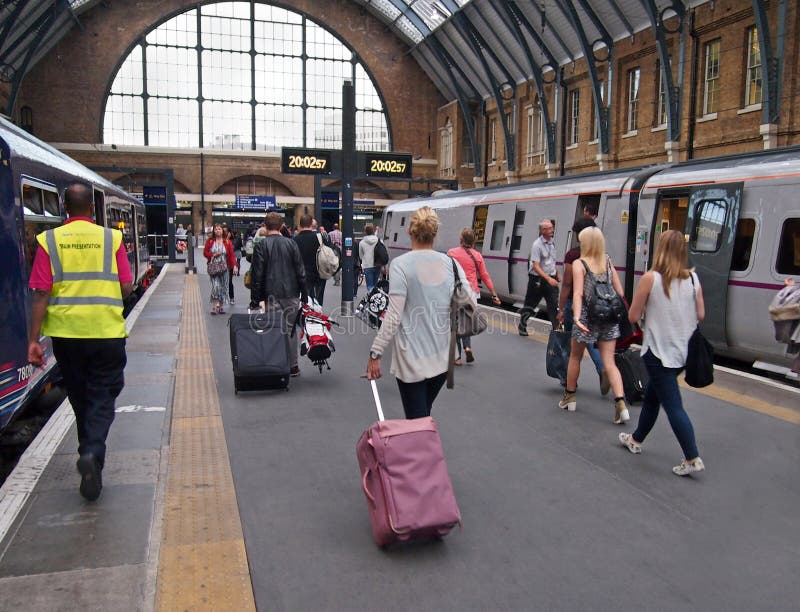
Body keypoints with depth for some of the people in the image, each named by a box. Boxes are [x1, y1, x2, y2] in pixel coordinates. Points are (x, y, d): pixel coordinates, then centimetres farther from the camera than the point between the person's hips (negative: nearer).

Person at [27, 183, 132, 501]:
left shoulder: (49, 240, -3)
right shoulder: (111, 238, -4)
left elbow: (41, 294, -7)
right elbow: (126, 289, -4)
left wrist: (34, 339, -3)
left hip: (66, 333, 2)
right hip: (107, 331, -1)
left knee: (79, 396, 18)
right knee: (102, 397, 7)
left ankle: (90, 452, 33)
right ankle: (93, 452, -15)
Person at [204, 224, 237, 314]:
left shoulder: (227, 242, 3)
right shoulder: (210, 241, 3)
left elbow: (231, 255, -2)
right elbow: (205, 253, 5)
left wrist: (234, 265, -14)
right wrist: (214, 255, -11)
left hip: (224, 267, 2)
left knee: (223, 287, 5)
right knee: (215, 286, -12)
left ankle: (221, 306, 16)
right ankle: (214, 307, -7)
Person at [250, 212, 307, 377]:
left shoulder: (261, 245, -4)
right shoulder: (291, 243, 3)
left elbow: (257, 275, -5)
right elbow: (301, 272, 3)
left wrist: (255, 299, 0)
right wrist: (304, 294, 10)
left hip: (271, 295, -2)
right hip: (292, 294, 2)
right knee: (291, 329, 10)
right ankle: (293, 366, 14)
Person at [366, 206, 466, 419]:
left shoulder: (401, 264, -11)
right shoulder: (451, 263, 2)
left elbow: (394, 316, -15)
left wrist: (375, 353, -9)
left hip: (412, 360, -5)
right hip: (442, 359, 5)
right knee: (424, 417, 23)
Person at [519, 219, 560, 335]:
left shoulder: (551, 243, 8)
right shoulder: (537, 245, -15)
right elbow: (536, 266, -21)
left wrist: (556, 274, 20)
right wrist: (548, 278, -29)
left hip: (551, 279, 5)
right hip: (538, 279, -5)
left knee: (554, 305, -4)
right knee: (530, 304, 10)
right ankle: (522, 325, 30)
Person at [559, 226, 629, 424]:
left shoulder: (579, 264, -5)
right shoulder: (608, 262, 9)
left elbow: (578, 293, -19)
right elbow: (619, 291, 7)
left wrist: (576, 317, -27)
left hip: (588, 317, -4)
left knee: (575, 357, 17)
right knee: (609, 362, 3)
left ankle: (569, 397, 30)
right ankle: (621, 404, -11)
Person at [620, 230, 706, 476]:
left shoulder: (650, 278, -14)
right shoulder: (693, 278, -1)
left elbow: (633, 317, -9)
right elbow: (701, 315, 5)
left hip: (659, 352, -6)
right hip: (682, 351, 6)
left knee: (673, 405, -1)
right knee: (651, 396, 21)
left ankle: (692, 459, -2)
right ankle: (636, 440, 36)